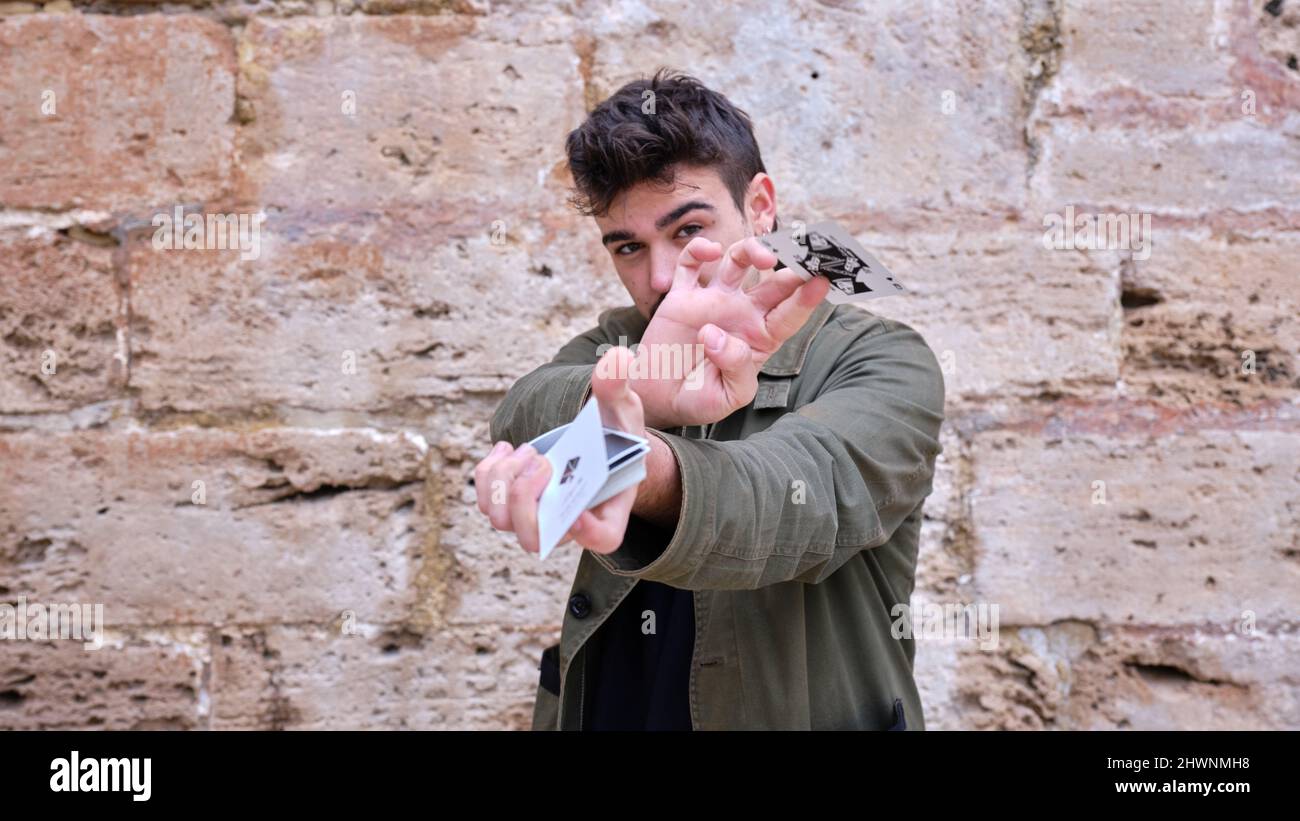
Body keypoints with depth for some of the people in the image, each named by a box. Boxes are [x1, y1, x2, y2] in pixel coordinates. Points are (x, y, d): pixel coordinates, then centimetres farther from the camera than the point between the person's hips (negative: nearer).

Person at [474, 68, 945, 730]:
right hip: (602, 711, 3)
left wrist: (647, 475, -49)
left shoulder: (883, 362, -10)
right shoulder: (620, 345, 1)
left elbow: (813, 489, -30)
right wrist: (637, 390, -41)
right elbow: (526, 413, -20)